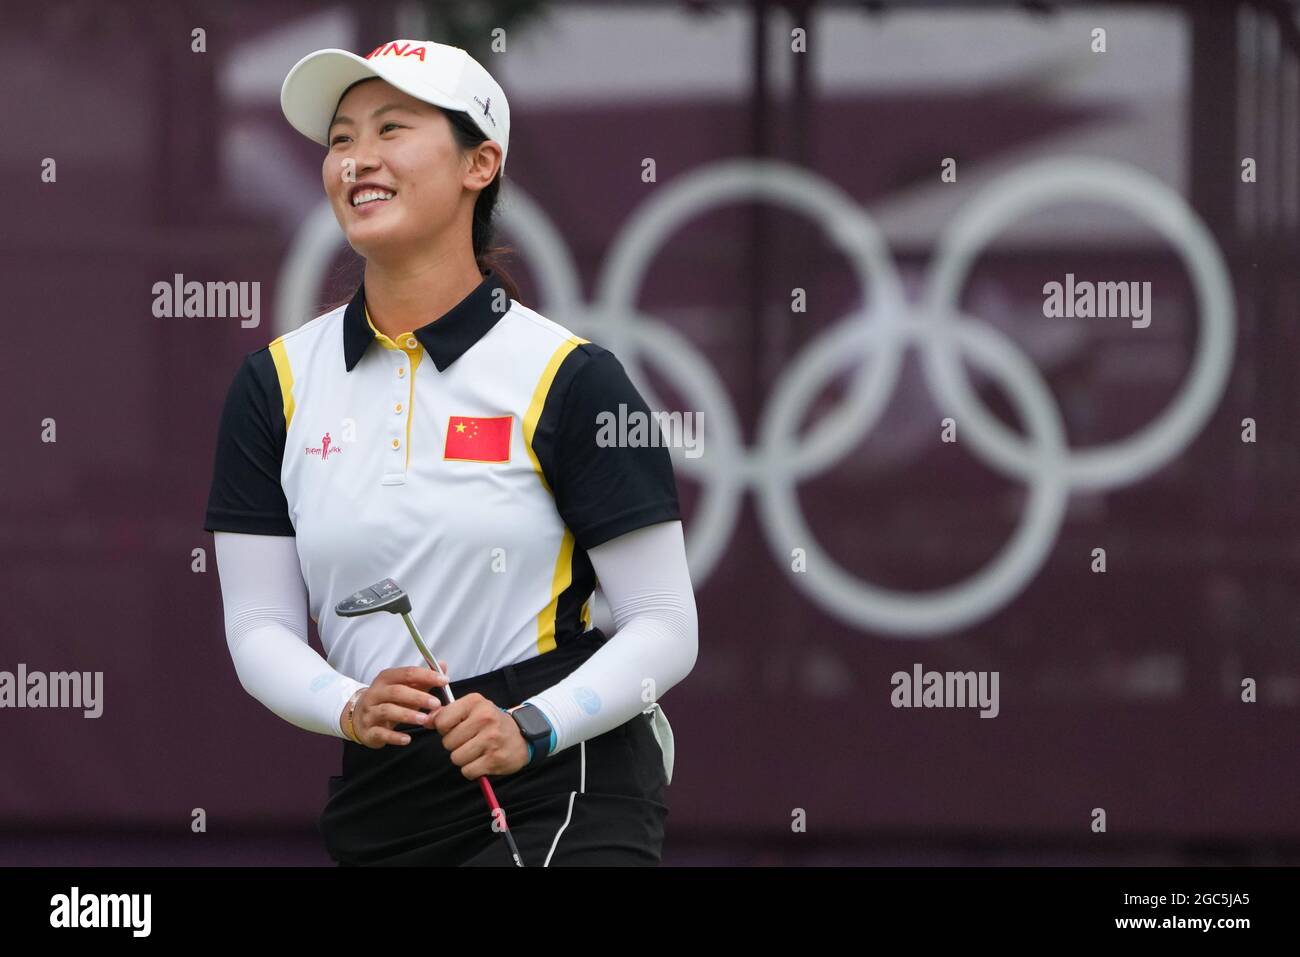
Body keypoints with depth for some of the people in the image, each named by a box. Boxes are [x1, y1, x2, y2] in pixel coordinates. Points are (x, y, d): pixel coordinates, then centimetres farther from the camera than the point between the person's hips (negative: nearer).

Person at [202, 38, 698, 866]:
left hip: (563, 793, -5)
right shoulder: (277, 384, 6)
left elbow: (664, 626, -7)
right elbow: (259, 624, 4)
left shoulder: (569, 379, -6)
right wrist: (349, 708, -16)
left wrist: (530, 729, -22)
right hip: (378, 811, 5)